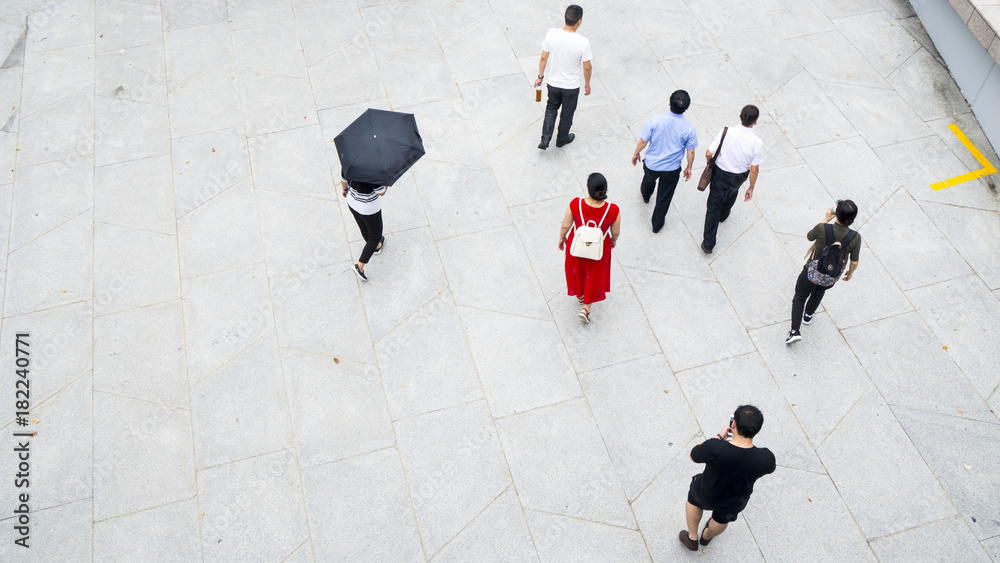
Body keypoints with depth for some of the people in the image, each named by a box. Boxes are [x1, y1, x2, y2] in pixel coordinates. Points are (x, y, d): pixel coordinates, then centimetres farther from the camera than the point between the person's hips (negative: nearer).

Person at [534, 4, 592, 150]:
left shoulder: (551, 34, -19)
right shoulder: (583, 42, -26)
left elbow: (543, 58, -9)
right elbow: (587, 67, -14)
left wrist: (540, 76, 7)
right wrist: (587, 84, 4)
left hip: (553, 83, 2)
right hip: (571, 86, -2)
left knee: (551, 108, 28)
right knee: (567, 114, 22)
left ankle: (545, 140, 21)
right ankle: (562, 139, 44)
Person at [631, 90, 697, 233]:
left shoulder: (656, 120, -25)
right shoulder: (689, 128, -22)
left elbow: (643, 141, -14)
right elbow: (690, 151, -11)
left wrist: (636, 154, 6)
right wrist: (689, 167, 7)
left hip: (651, 164, 1)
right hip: (672, 170, -1)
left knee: (648, 180, 36)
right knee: (664, 198, 19)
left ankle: (645, 195, 69)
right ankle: (657, 224, 37)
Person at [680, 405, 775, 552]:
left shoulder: (714, 448, -40)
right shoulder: (766, 458, -33)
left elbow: (693, 455, -17)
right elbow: (770, 468, -7)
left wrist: (719, 437, -10)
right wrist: (748, 443, -5)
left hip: (706, 495, -2)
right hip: (735, 504, 2)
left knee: (693, 496, 36)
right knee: (722, 518, 37)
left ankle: (692, 539, 51)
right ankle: (707, 536, 67)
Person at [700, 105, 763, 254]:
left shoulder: (726, 132, -26)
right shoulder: (757, 142, -26)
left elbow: (709, 153, -18)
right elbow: (754, 169, -18)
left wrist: (710, 161, 6)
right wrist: (751, 187, -1)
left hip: (719, 174, -1)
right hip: (738, 177, 1)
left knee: (713, 207, 13)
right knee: (731, 192, 37)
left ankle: (708, 244, 18)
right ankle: (723, 215, 67)